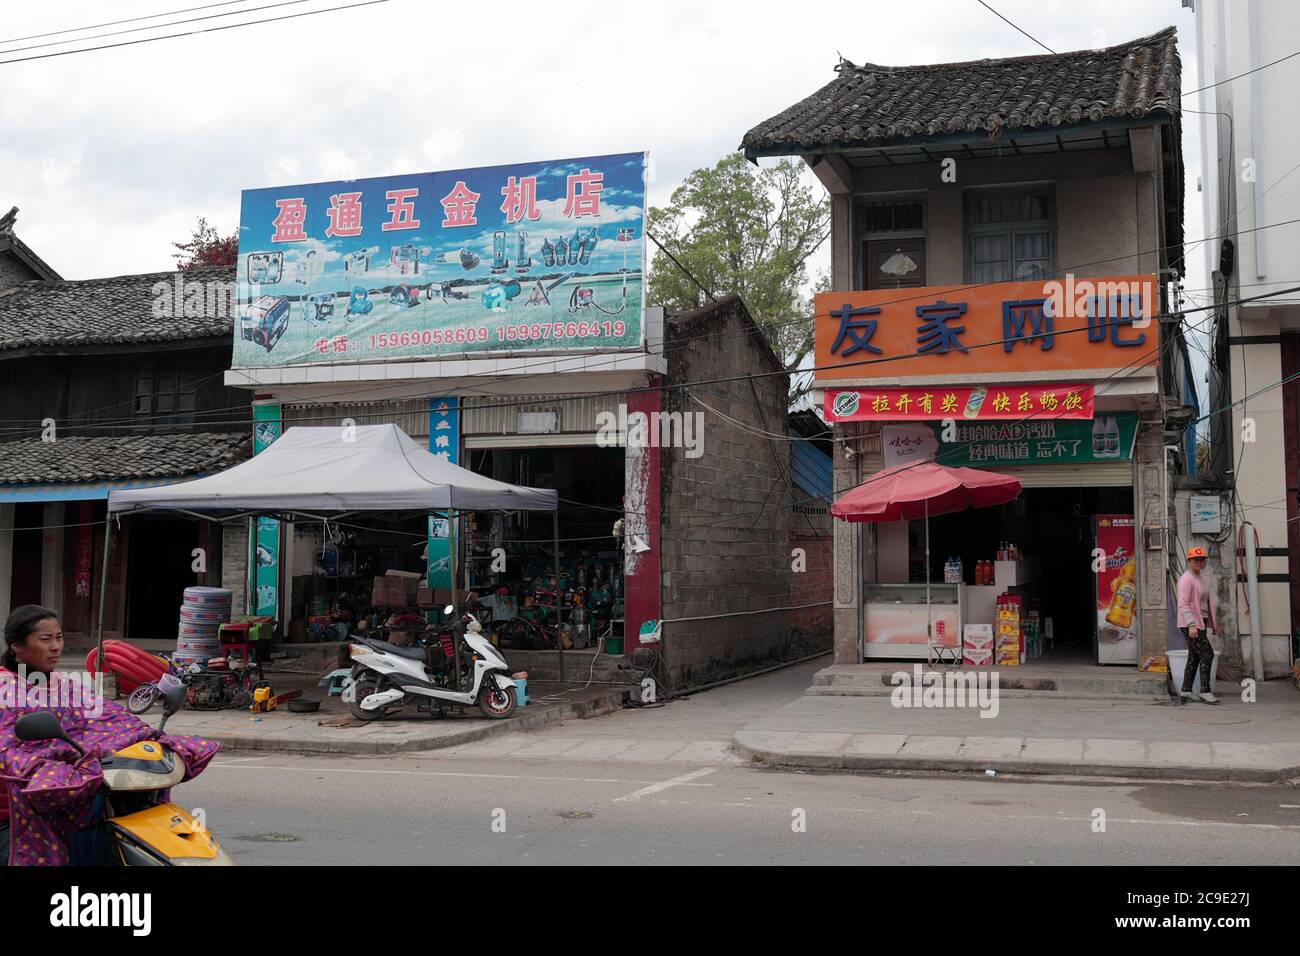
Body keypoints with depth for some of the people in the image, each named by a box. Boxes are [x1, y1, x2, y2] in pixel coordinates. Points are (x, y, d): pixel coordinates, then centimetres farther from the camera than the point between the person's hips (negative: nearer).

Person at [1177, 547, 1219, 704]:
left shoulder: (1200, 578, 15)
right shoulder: (1186, 579, -14)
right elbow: (1183, 604, -22)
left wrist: (1213, 623, 22)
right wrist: (1191, 625, -30)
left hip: (1200, 623, 9)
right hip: (1190, 624, -9)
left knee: (1195, 656, 11)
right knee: (1207, 654, -13)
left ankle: (1186, 689, 17)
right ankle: (1205, 691, -9)